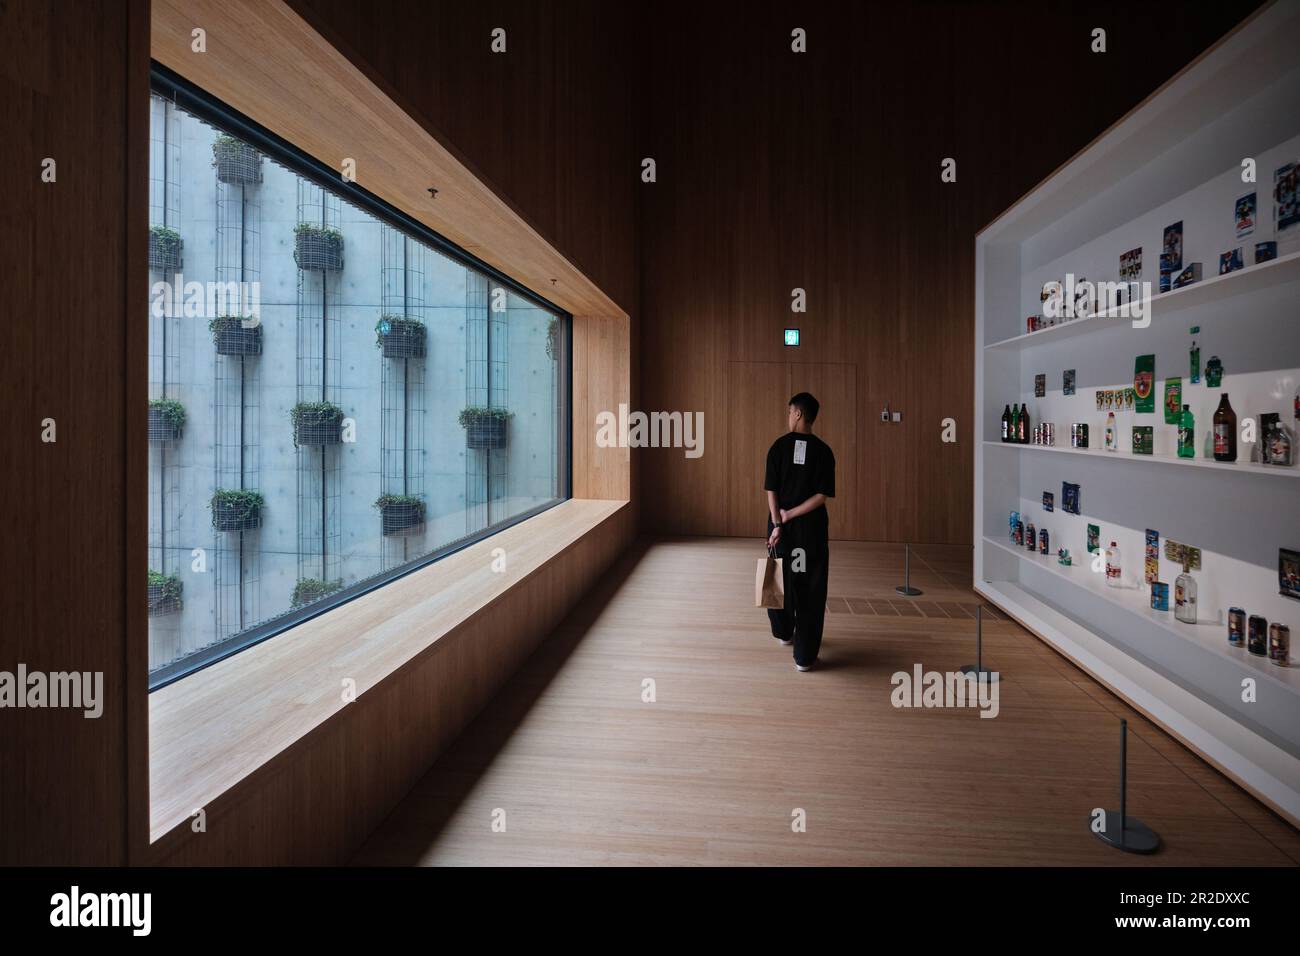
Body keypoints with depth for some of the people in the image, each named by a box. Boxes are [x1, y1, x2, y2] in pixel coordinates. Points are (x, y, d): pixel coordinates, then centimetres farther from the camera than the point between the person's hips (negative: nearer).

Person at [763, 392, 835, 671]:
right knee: (811, 589, 5)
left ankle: (784, 632, 40)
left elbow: (771, 491, -9)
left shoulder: (779, 446, -5)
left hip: (782, 525, 1)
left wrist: (778, 523, -9)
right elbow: (822, 496, -11)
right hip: (812, 528, -1)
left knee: (781, 579, 20)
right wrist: (790, 514, -9)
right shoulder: (823, 451, -4)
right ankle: (805, 656, 7)